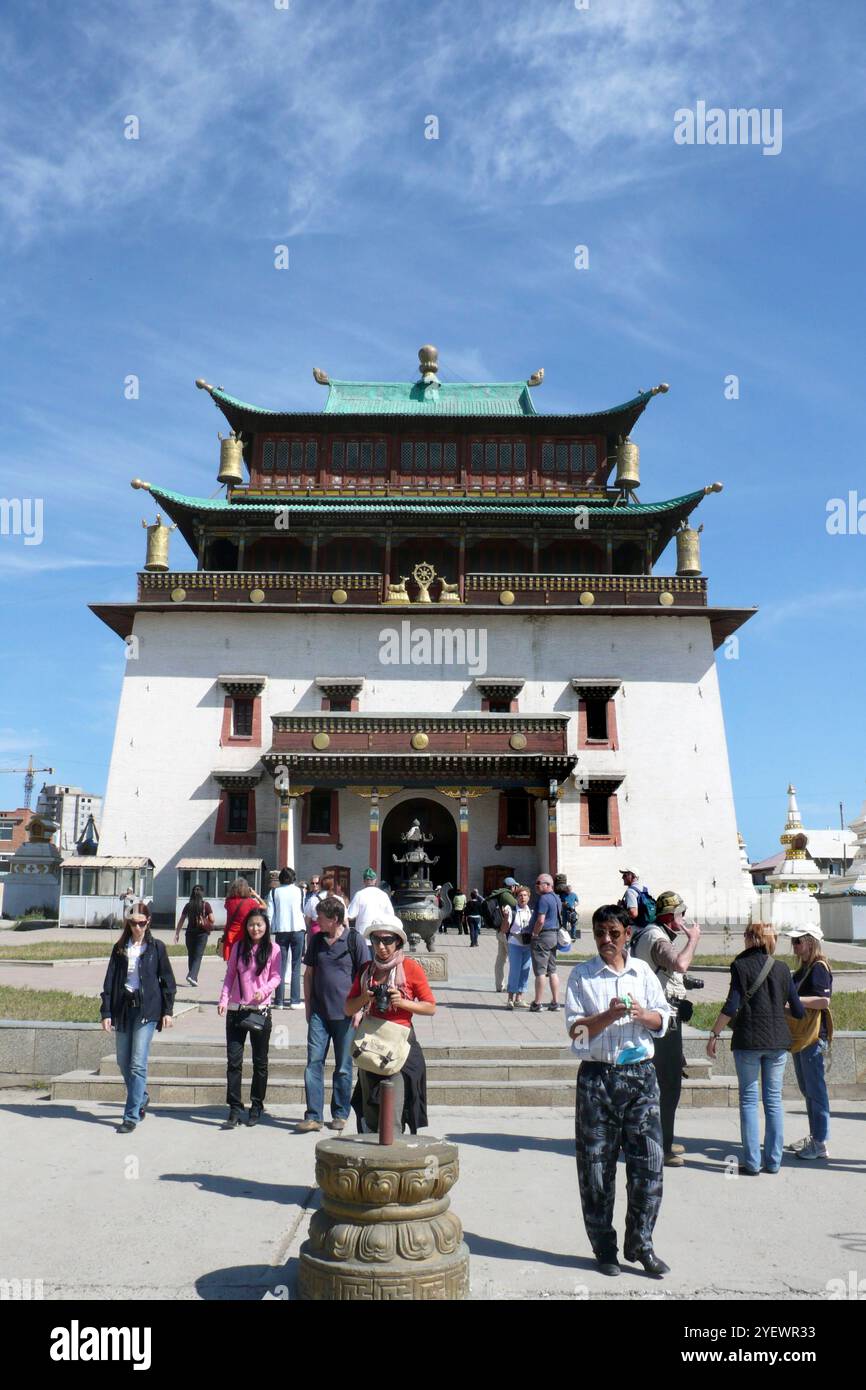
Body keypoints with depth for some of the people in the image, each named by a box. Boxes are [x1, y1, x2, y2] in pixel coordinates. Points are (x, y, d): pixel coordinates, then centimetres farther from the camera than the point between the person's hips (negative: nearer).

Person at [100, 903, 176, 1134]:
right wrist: (106, 1012, -2)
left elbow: (167, 980, 3)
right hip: (123, 1007, 4)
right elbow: (109, 981, 6)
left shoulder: (156, 947, 0)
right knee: (123, 1062, 11)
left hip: (147, 1009, -4)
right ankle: (141, 1098, 34)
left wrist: (168, 1011, -2)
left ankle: (131, 1116, -2)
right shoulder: (120, 948, 7)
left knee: (138, 1063, -8)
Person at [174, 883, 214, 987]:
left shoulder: (188, 905, 3)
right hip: (202, 933, -3)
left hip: (190, 933, 3)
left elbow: (181, 921, 6)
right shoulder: (206, 905, -4)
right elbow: (212, 920, -4)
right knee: (198, 957, -2)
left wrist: (177, 933, 12)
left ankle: (193, 978, 22)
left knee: (191, 956, 16)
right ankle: (192, 976, -21)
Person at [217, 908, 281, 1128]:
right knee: (233, 1060, -2)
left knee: (260, 1061, 8)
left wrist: (264, 990, -19)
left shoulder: (273, 949, -2)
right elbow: (230, 975, 10)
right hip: (236, 1010, 2)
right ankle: (235, 1108, 3)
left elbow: (276, 977, 0)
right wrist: (224, 999, -2)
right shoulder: (238, 947, 6)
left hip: (261, 1010, -2)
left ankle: (257, 1106, 22)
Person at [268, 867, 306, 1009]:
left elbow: (270, 913, 0)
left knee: (280, 966, 6)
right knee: (296, 967, 3)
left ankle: (279, 1001, 5)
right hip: (297, 930, 0)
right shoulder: (299, 890, 3)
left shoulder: (274, 892, 3)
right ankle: (295, 1000, 0)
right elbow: (304, 910, 12)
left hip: (281, 930, 1)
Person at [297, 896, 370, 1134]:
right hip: (319, 1012, 3)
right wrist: (308, 1005, 10)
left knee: (343, 1066, 6)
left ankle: (340, 1114, 18)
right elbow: (309, 974, 14)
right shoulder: (316, 940, 7)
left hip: (345, 1013, -3)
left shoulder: (355, 940, -5)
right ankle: (313, 1115, 3)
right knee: (314, 1062, -2)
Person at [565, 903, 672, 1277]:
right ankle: (604, 1248, 19)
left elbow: (663, 1019, 9)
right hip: (597, 1077, -2)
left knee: (648, 1162, 3)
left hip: (640, 1074, 2)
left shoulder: (642, 972, 7)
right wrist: (609, 1015, -21)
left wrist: (643, 1015, -12)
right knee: (596, 1166, 5)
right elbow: (575, 1029, -7)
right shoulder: (581, 975, -1)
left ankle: (640, 1243, 19)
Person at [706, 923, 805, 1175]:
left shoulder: (740, 966, -6)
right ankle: (773, 1161, 13)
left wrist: (714, 1035, -4)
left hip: (748, 1040, -3)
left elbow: (731, 1006, -12)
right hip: (778, 1041, 3)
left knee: (749, 1099, 4)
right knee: (774, 1099, 10)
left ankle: (752, 1162, 4)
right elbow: (798, 1010, 6)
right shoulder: (782, 968, 4)